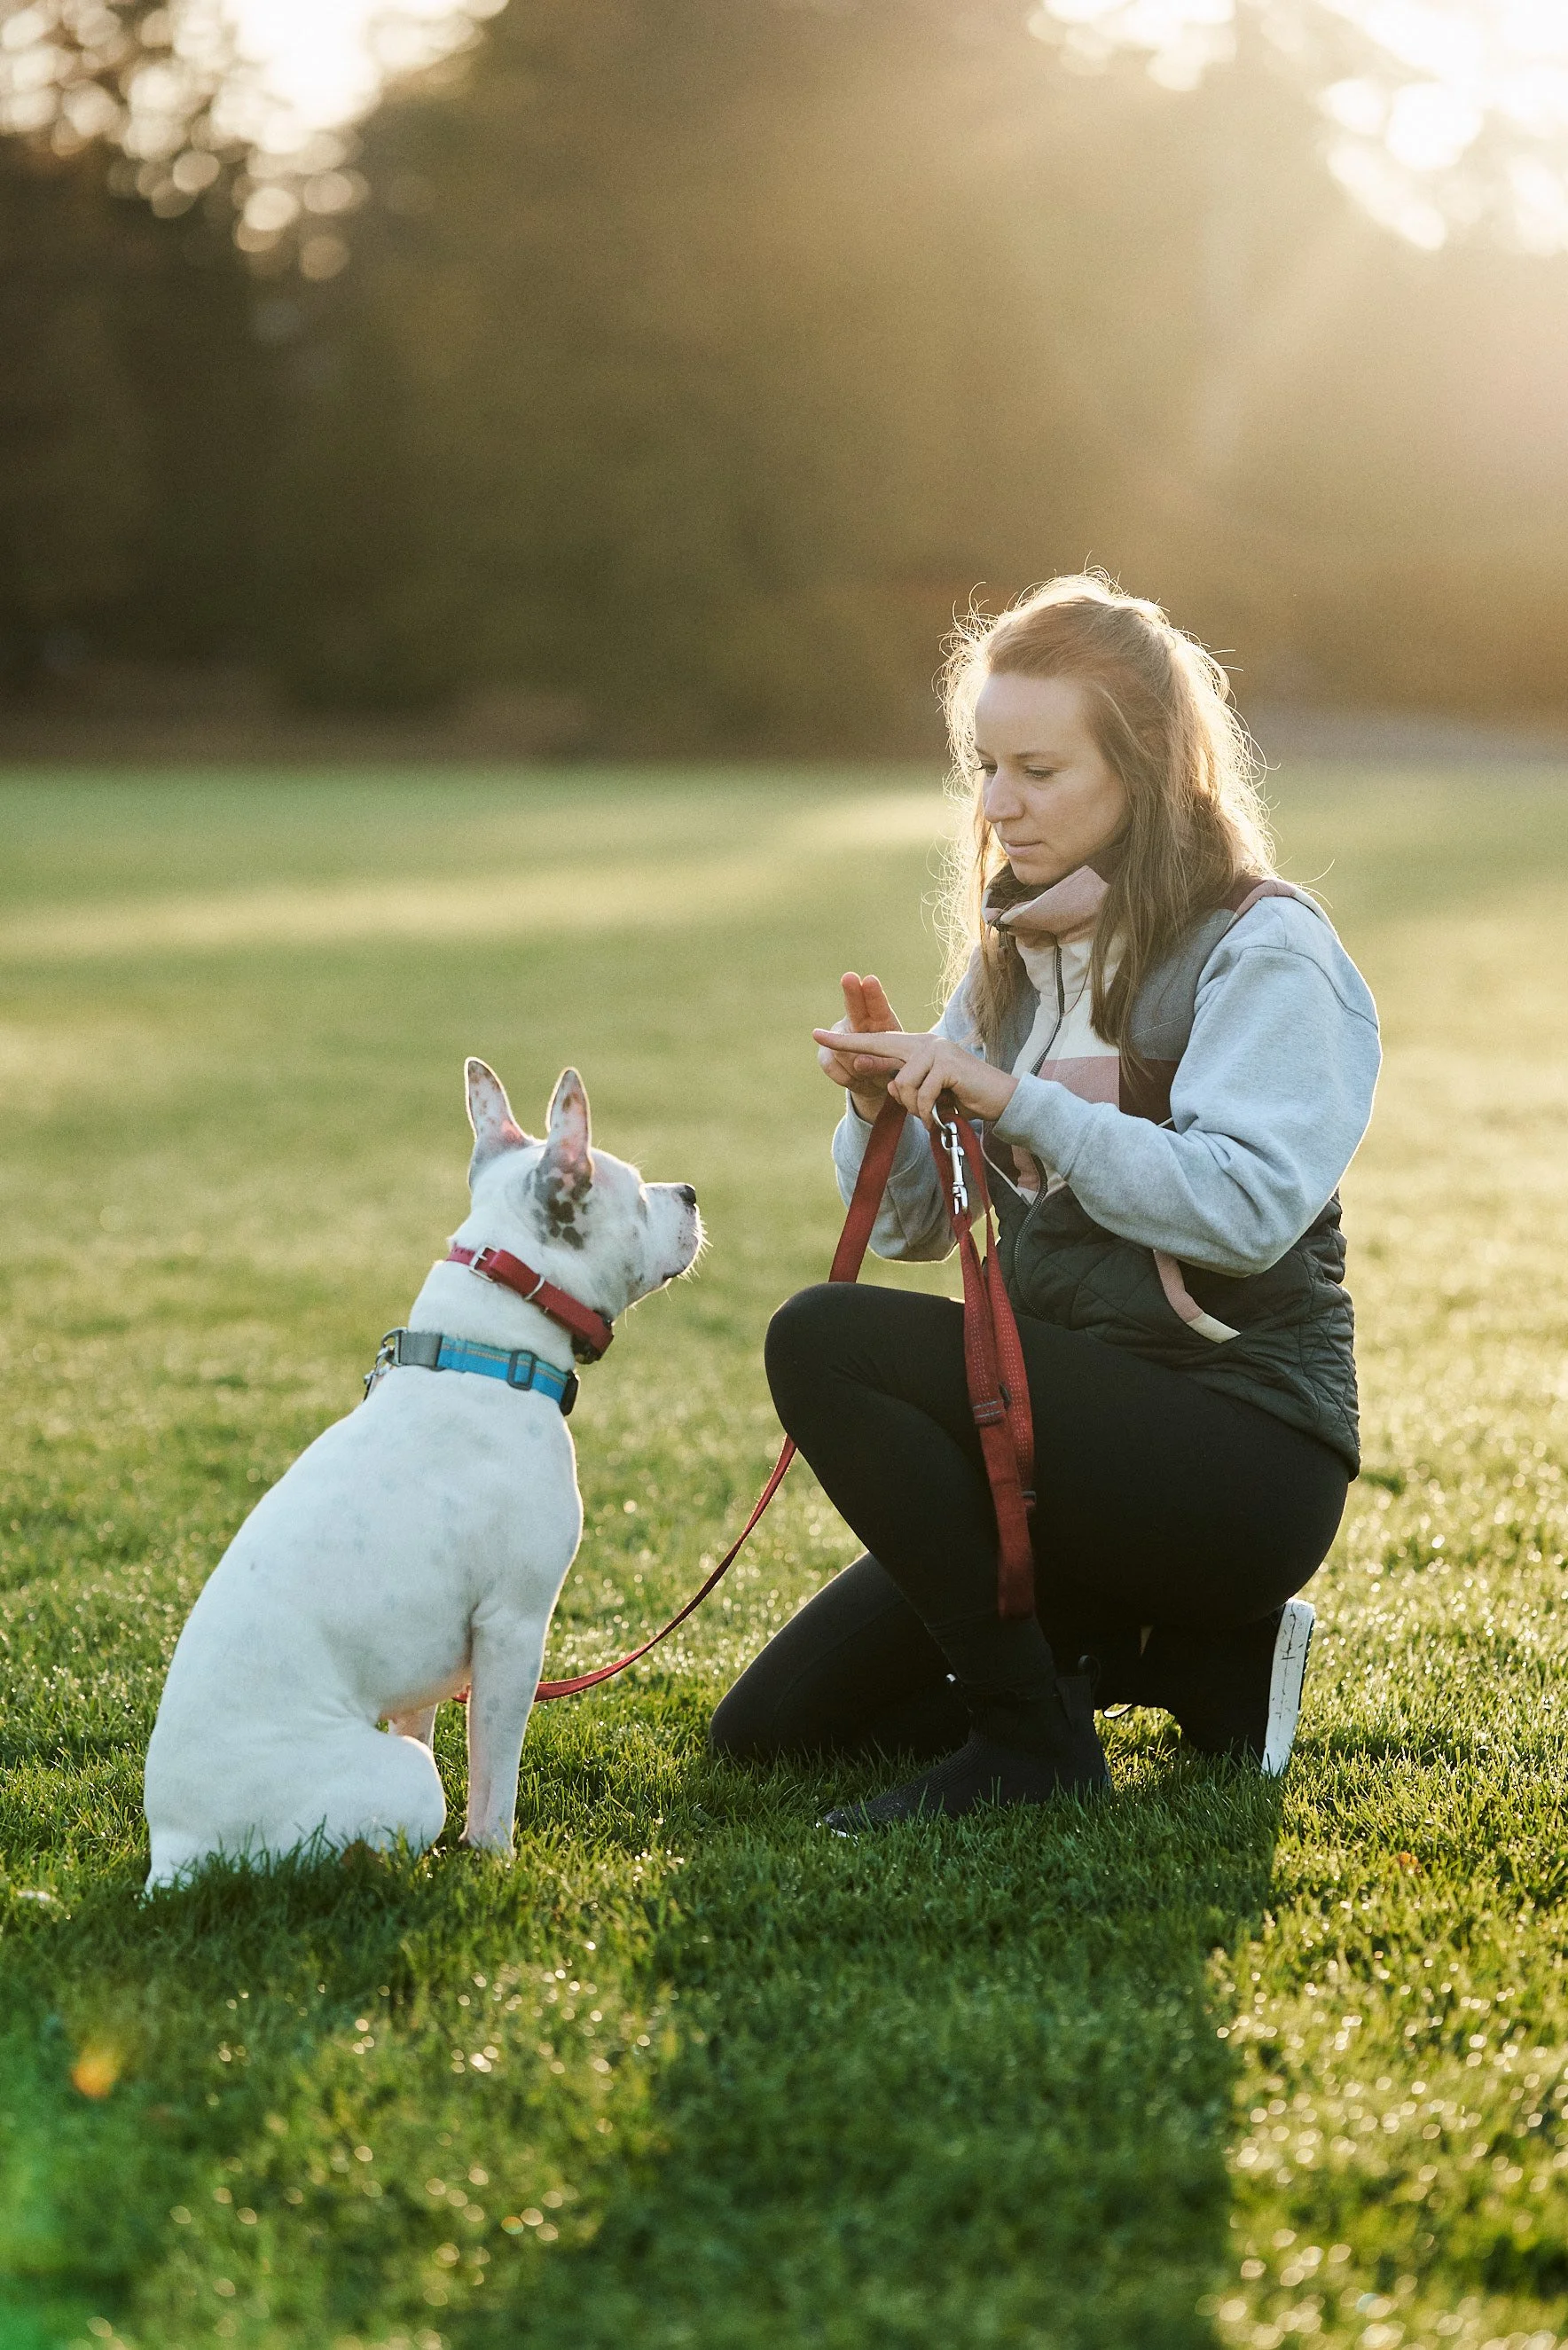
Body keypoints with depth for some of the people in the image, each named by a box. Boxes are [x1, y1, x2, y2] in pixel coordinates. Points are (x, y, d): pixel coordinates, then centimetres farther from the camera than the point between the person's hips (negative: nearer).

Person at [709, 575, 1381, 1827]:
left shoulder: (1265, 951, -9)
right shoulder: (1017, 950, 13)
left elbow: (1251, 1207, -24)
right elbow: (914, 1224, 13)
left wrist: (1016, 1100, -25)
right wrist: (887, 1103, -8)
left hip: (1239, 1458, -8)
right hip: (1072, 1425, 8)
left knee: (827, 1341, -27)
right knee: (771, 1728, 4)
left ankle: (1033, 1740, -14)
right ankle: (1164, 1650, 13)